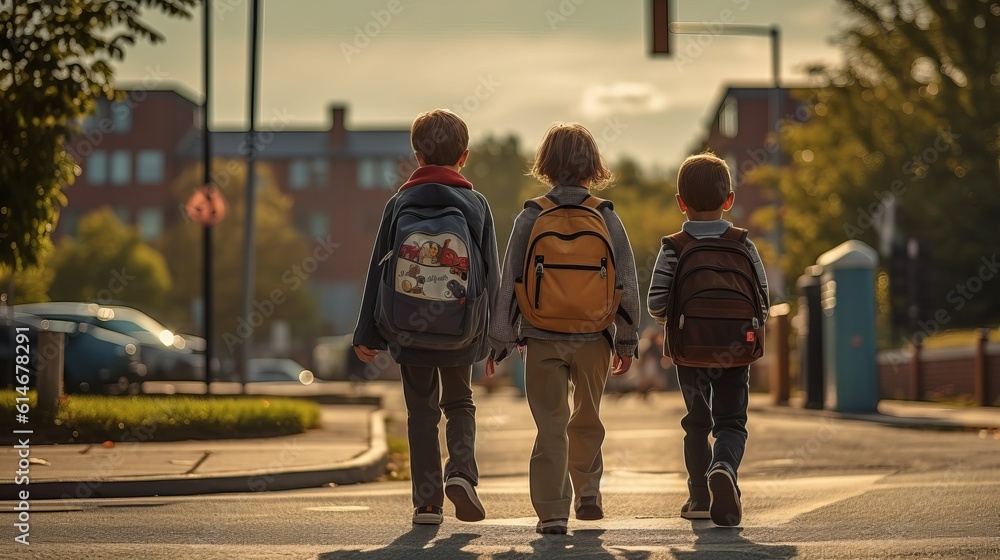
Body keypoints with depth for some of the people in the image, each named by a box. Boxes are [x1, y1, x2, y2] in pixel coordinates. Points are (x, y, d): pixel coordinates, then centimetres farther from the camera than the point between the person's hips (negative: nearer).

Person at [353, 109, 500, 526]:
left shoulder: (399, 205, -2)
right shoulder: (475, 205, -3)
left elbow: (379, 272, 0)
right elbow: (491, 274, 0)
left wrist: (367, 334, 6)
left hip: (407, 330, 0)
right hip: (461, 331, 0)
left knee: (421, 411, 11)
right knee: (459, 402, 20)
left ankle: (427, 502, 7)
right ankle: (461, 471, -4)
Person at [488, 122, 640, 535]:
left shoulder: (531, 218, -5)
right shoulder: (606, 218, -3)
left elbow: (510, 281, -4)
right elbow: (627, 283, 1)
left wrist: (500, 341, 2)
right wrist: (627, 342, 10)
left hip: (543, 338, -1)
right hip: (594, 339, 1)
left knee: (550, 425, 3)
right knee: (587, 419, 22)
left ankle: (552, 511, 0)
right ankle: (588, 493, 33)